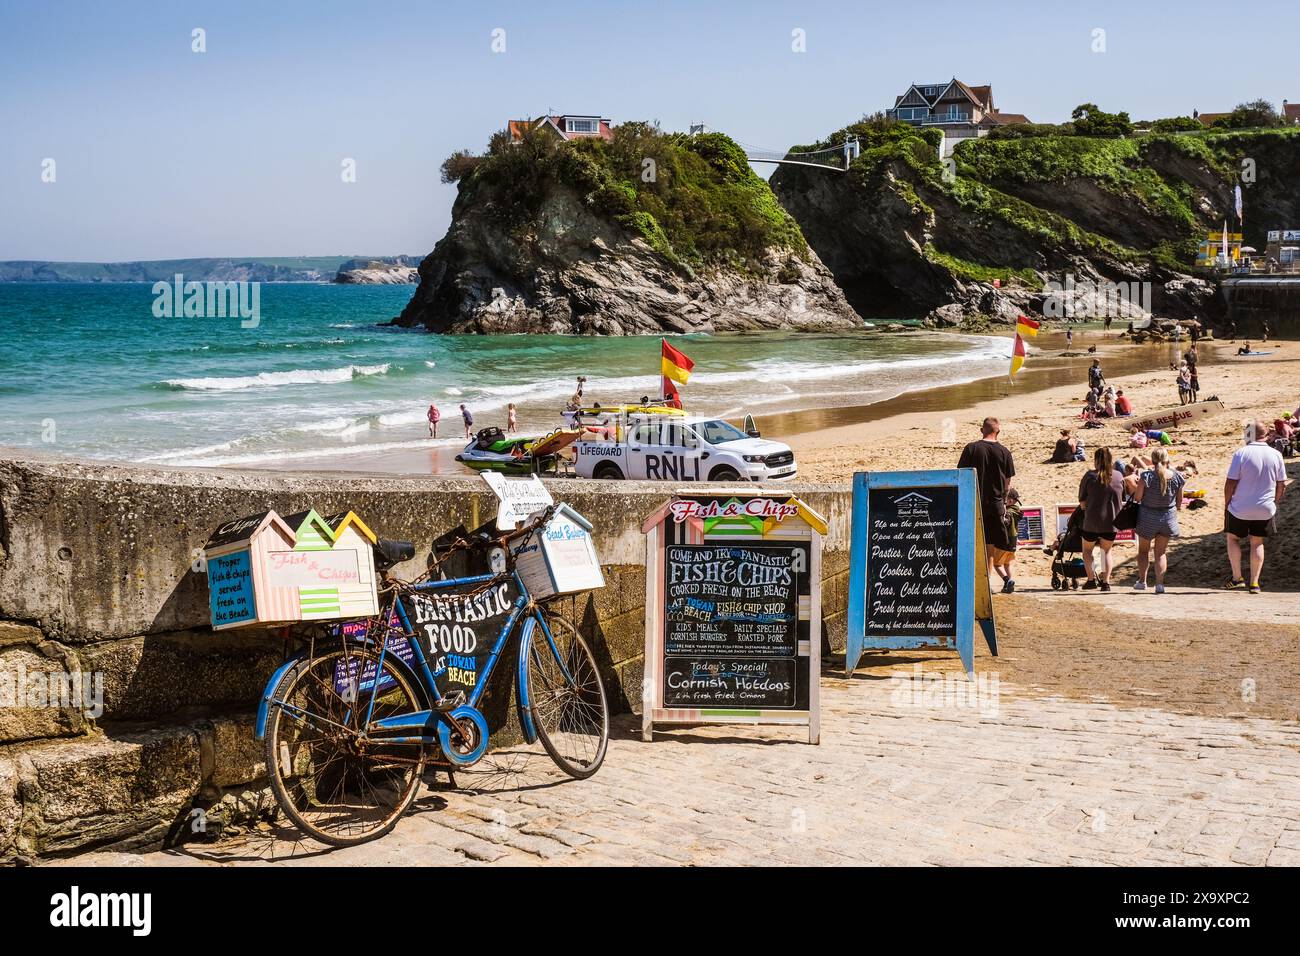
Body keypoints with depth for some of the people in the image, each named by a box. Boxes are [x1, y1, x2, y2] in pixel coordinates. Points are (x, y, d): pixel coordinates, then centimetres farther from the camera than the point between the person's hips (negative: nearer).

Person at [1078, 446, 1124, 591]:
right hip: (1112, 521, 3)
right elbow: (1122, 500, 10)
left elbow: (1082, 503, -6)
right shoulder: (1119, 476, 0)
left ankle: (1091, 579, 8)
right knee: (1106, 550, 21)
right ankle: (1106, 582, 12)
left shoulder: (1090, 476, -8)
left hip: (1092, 521, -2)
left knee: (1087, 549, 19)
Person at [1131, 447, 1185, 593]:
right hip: (1168, 516, 2)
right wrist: (1178, 507, 23)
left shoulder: (1147, 476, -19)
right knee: (1161, 552, 14)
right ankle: (1160, 583, 5)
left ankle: (1142, 580, 19)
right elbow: (1179, 501, 2)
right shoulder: (1177, 477, -9)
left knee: (1144, 550, 18)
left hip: (1148, 517, -2)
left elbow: (1137, 497, -14)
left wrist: (1137, 485, 3)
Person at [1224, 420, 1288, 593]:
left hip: (1240, 509, -3)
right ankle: (1254, 583, 12)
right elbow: (1282, 484, 2)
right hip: (1265, 510, 3)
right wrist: (1275, 503, 16)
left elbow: (1231, 483, -13)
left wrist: (1226, 504, -1)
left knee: (1233, 539, 17)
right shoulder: (1276, 455, -3)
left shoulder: (1241, 454, -14)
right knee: (1257, 543, 14)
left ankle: (1237, 578, 12)